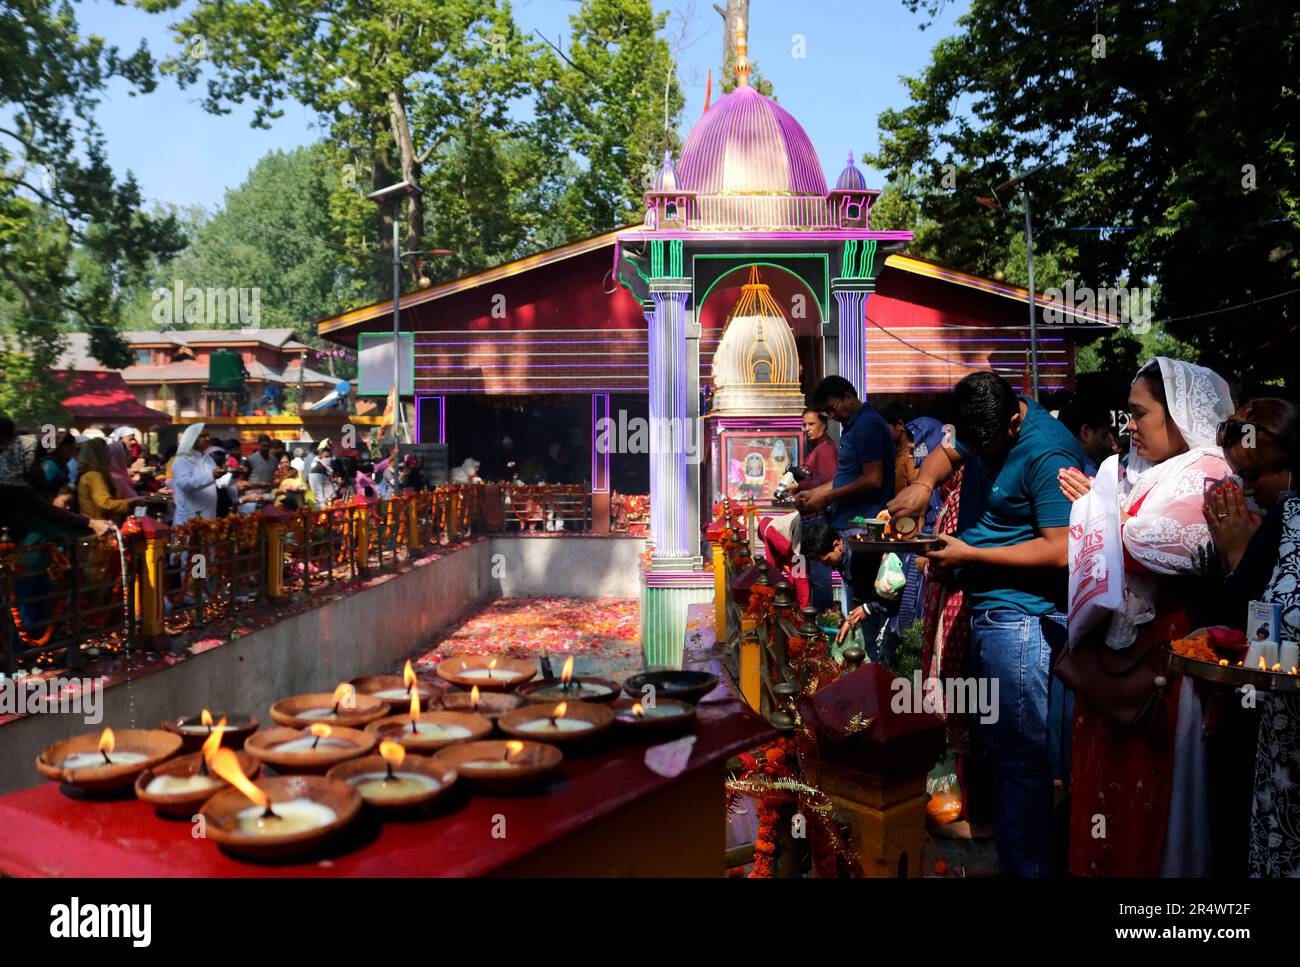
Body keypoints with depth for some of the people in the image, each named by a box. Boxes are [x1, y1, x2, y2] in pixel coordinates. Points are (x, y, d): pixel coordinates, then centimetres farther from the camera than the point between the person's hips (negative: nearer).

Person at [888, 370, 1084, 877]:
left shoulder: (1047, 454, -22)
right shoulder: (984, 426, 4)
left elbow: (1061, 551, -24)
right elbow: (948, 451, 22)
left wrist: (969, 555, -19)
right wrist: (924, 483, -2)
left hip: (1021, 617, -10)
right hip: (989, 609, 10)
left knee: (1019, 753, -4)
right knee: (998, 745, 18)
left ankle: (1028, 866, 8)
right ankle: (1007, 856, 32)